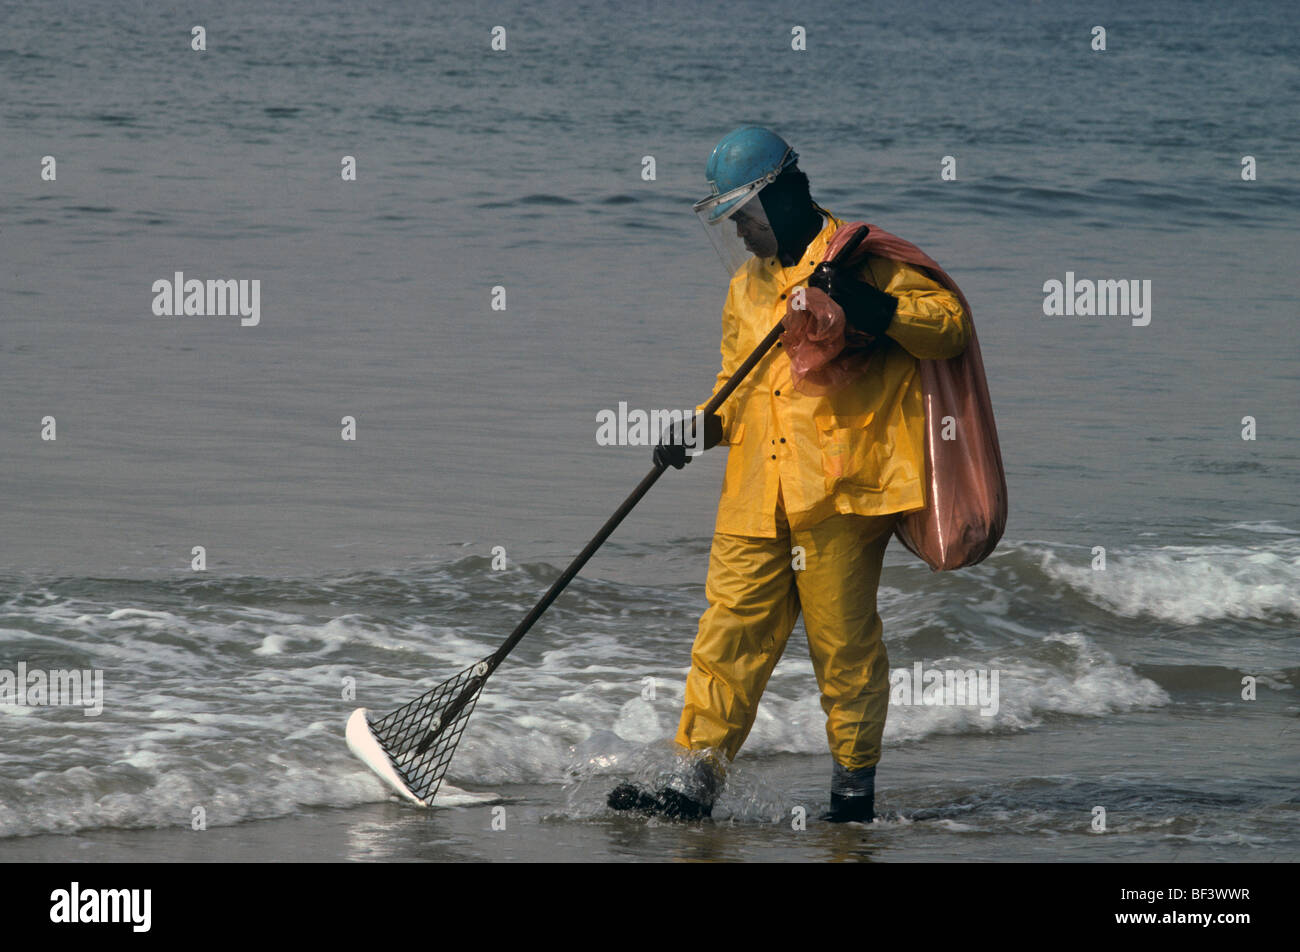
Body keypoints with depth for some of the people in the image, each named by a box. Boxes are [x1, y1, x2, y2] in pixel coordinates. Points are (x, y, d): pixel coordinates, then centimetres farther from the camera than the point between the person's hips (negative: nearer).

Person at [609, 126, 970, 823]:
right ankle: (695, 784, 0)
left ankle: (854, 787, 11)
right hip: (755, 497, 6)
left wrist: (876, 309, -22)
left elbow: (951, 322, -7)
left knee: (842, 642, -1)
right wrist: (703, 428, 6)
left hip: (839, 488, -6)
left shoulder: (863, 257, -2)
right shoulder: (747, 285, 20)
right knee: (730, 634, 0)